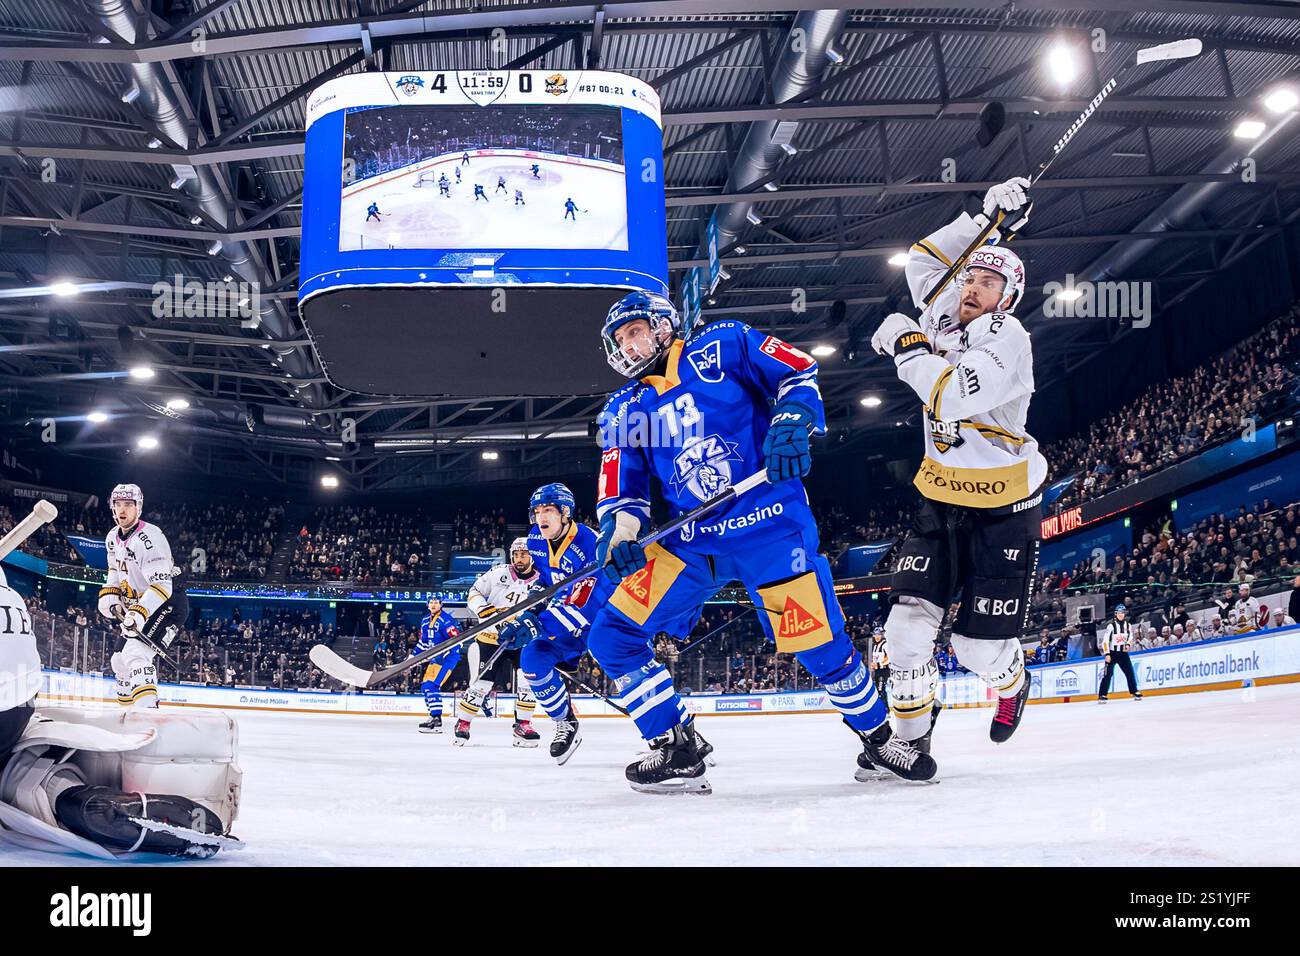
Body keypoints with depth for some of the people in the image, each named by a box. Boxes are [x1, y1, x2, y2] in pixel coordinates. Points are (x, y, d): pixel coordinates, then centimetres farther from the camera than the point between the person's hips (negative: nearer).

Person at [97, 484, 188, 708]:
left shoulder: (149, 537, -24)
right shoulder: (113, 537, 5)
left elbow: (162, 585, -31)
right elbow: (116, 571, 23)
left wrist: (139, 613, -39)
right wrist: (109, 595, 5)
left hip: (168, 604, -10)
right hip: (139, 607, 10)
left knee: (136, 654, -26)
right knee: (120, 661, 16)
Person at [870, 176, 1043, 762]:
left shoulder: (1006, 337, -16)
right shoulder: (947, 317, 6)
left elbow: (953, 397, -32)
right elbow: (923, 261, 16)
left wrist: (908, 346, -20)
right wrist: (987, 220, 8)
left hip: (1003, 508, -5)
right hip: (941, 498, 6)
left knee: (979, 643, -1)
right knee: (910, 620, -8)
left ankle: (1011, 684, 36)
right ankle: (909, 734, 7)